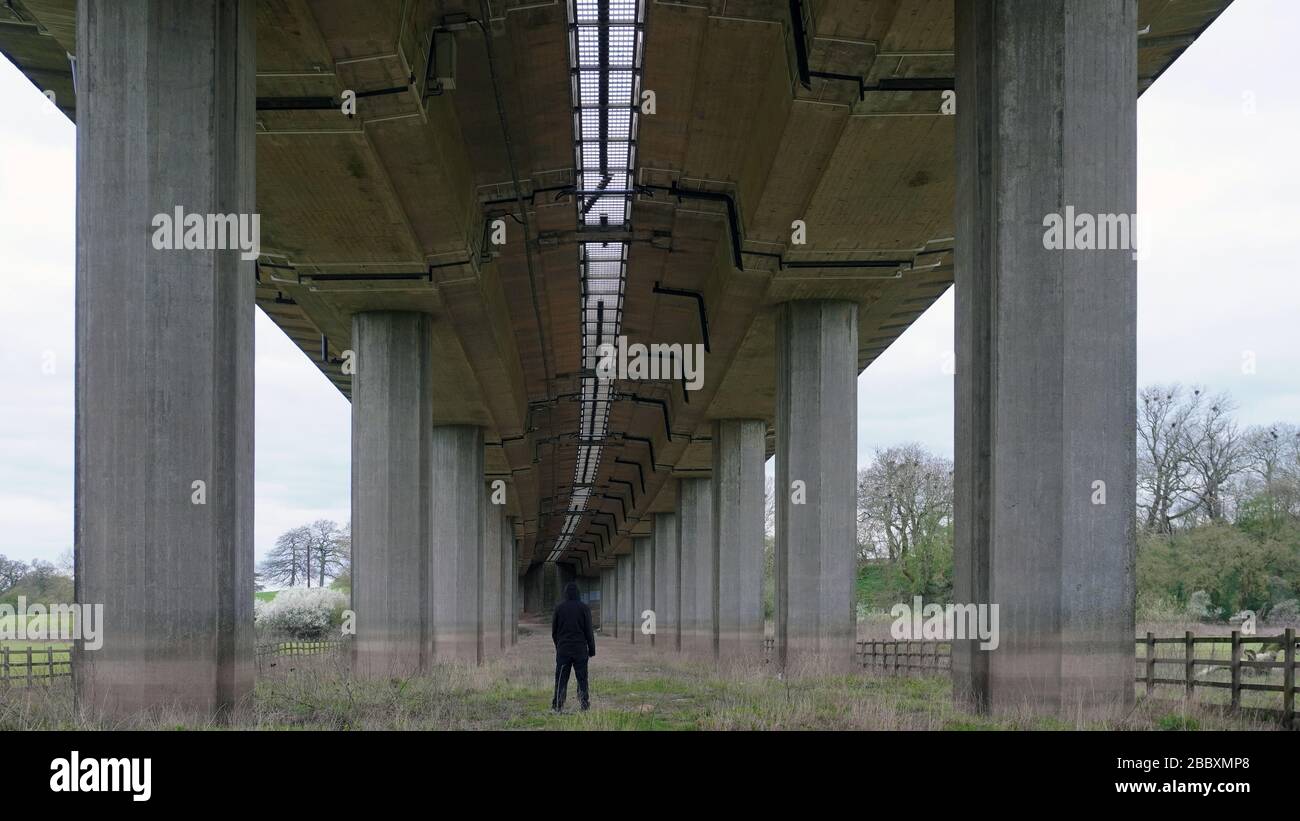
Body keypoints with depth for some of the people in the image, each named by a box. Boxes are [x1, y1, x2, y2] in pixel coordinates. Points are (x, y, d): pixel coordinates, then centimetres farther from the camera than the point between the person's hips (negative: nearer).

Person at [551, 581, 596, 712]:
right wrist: (592, 649, 3)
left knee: (561, 678, 3)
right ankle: (585, 704, 0)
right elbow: (589, 631, -3)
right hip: (580, 650, -1)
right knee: (582, 678, 4)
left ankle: (557, 706, -1)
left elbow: (554, 631, 6)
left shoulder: (559, 608, 1)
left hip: (563, 650, 1)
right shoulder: (584, 608, -3)